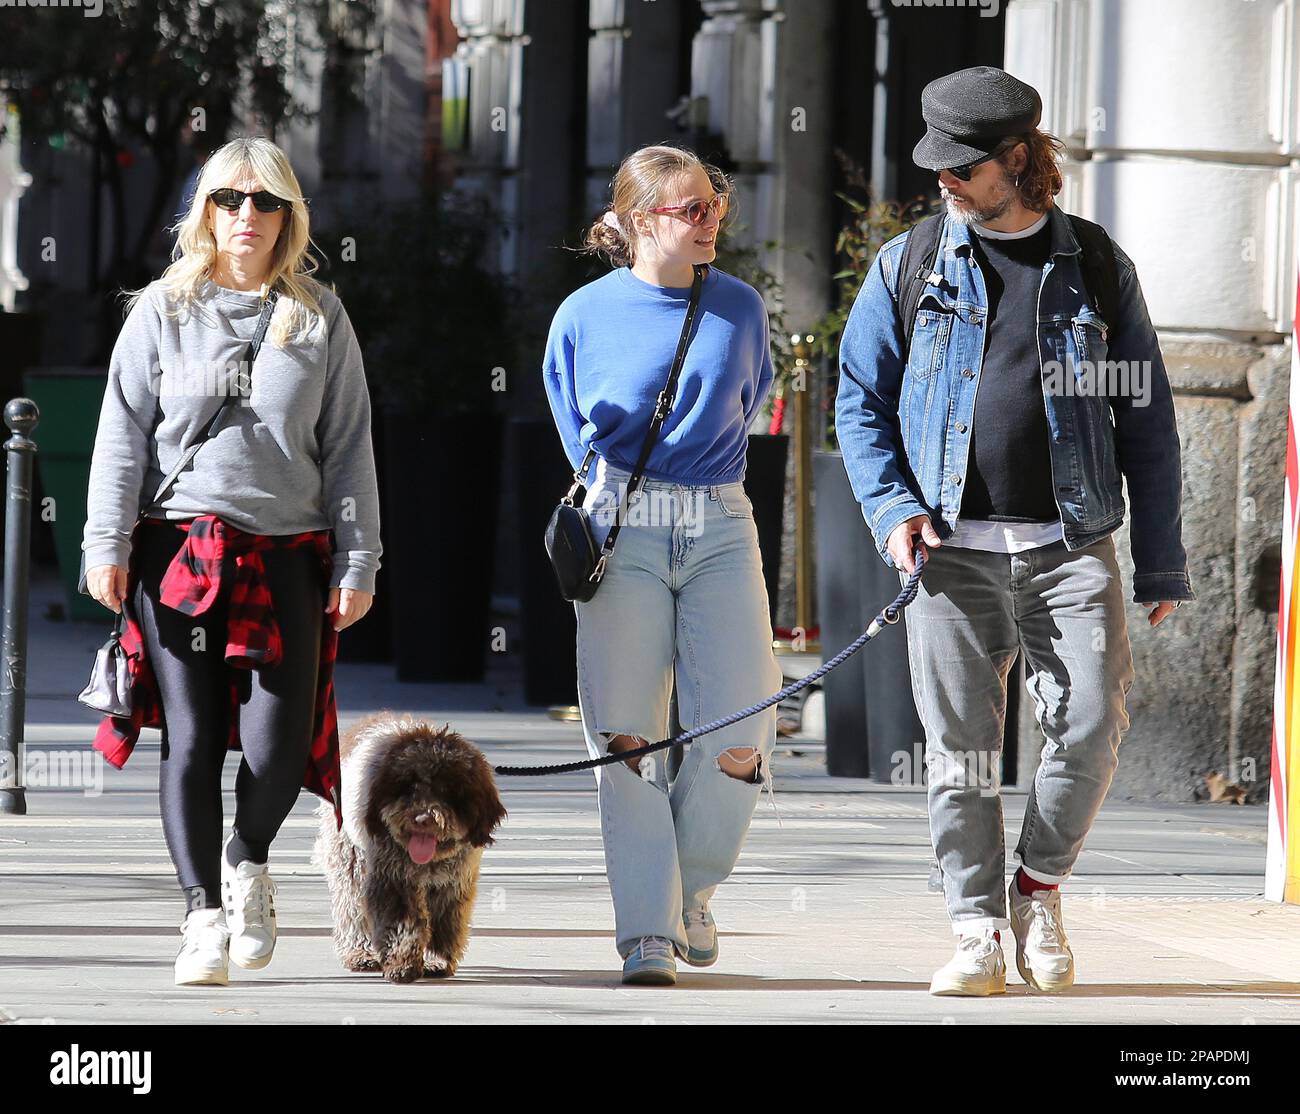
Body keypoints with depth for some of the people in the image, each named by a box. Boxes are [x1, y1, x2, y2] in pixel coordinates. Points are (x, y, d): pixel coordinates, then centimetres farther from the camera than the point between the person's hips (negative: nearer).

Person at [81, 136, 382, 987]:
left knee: (279, 747, -9)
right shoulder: (163, 311, 7)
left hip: (285, 557, 0)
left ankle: (249, 861, 21)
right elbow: (122, 435, 5)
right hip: (179, 554, 0)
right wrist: (107, 546, -3)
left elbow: (349, 448, 10)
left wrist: (358, 562, 5)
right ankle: (204, 916, 5)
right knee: (191, 740, -3)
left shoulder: (320, 319, 10)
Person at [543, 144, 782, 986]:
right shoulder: (586, 314, 2)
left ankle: (691, 891, 17)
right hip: (623, 530, -1)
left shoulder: (740, 308, 7)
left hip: (722, 530, 2)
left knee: (740, 741, -8)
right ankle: (648, 931, 2)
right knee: (627, 739, -4)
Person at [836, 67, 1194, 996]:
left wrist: (1162, 565, 7)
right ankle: (978, 932, 8)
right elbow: (860, 401, 13)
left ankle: (1040, 884, 11)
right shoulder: (908, 266, 9)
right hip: (954, 548, 1)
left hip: (1071, 545, 0)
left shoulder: (1096, 268, 8)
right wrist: (891, 507, -4)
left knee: (1092, 726, -12)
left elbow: (1147, 421, 10)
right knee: (962, 747, -2)